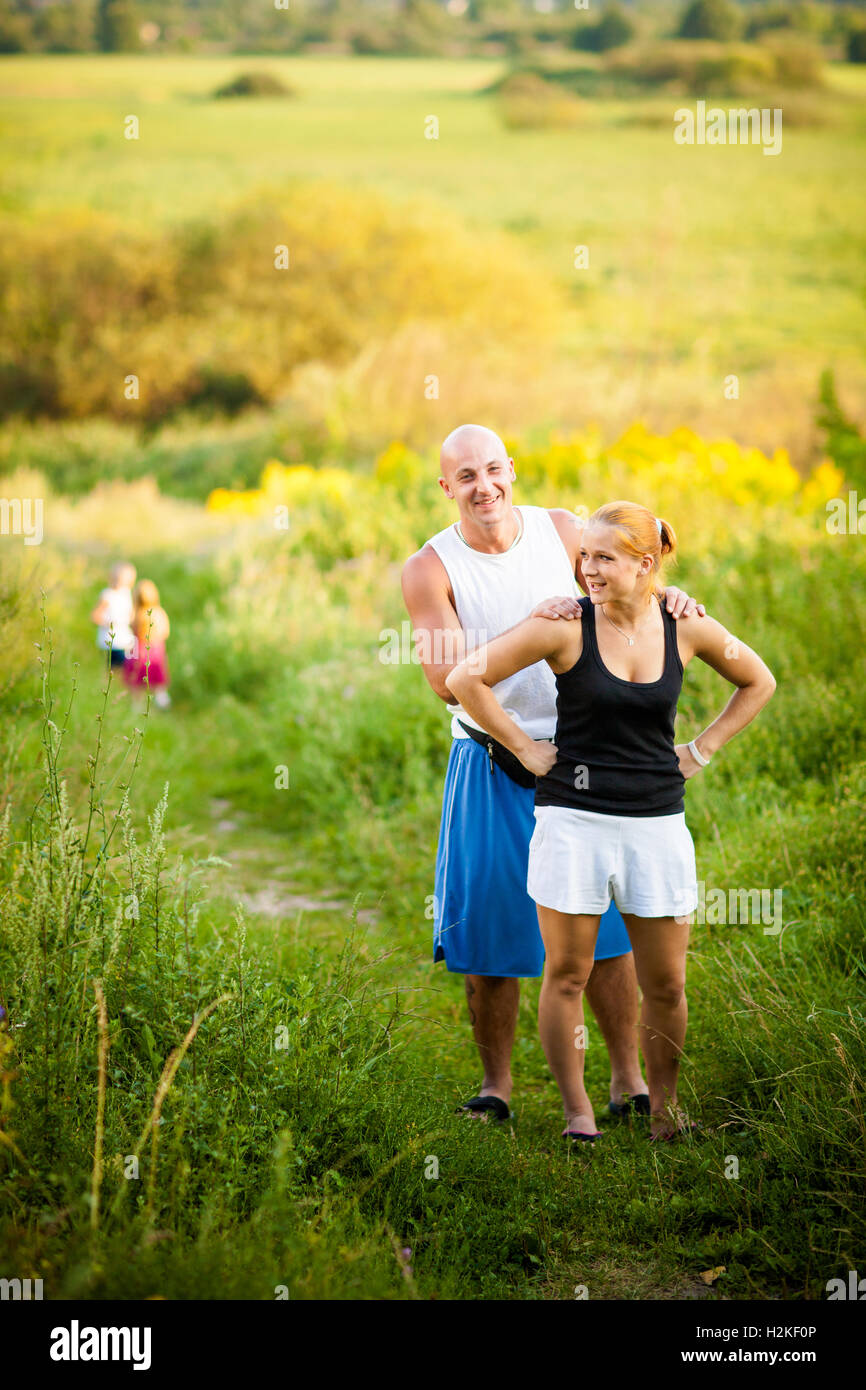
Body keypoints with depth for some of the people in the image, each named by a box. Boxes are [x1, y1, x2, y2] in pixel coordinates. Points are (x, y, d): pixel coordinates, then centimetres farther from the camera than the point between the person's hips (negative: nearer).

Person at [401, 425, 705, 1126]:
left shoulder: (562, 531, 0)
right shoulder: (430, 568, -8)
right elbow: (449, 681, -18)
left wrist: (669, 596, -13)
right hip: (492, 766, -2)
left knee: (607, 920, 3)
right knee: (491, 923, 3)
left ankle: (628, 1076, 14)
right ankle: (496, 1083, 18)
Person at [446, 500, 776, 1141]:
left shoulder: (687, 628, 1)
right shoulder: (565, 626, -7)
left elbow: (759, 683, 18)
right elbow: (466, 679, -6)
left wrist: (702, 750, 10)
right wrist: (525, 748, -5)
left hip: (657, 823, 2)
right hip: (573, 820, -2)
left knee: (666, 984, 6)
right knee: (567, 975, 2)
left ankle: (663, 1106, 23)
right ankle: (577, 1112, 14)